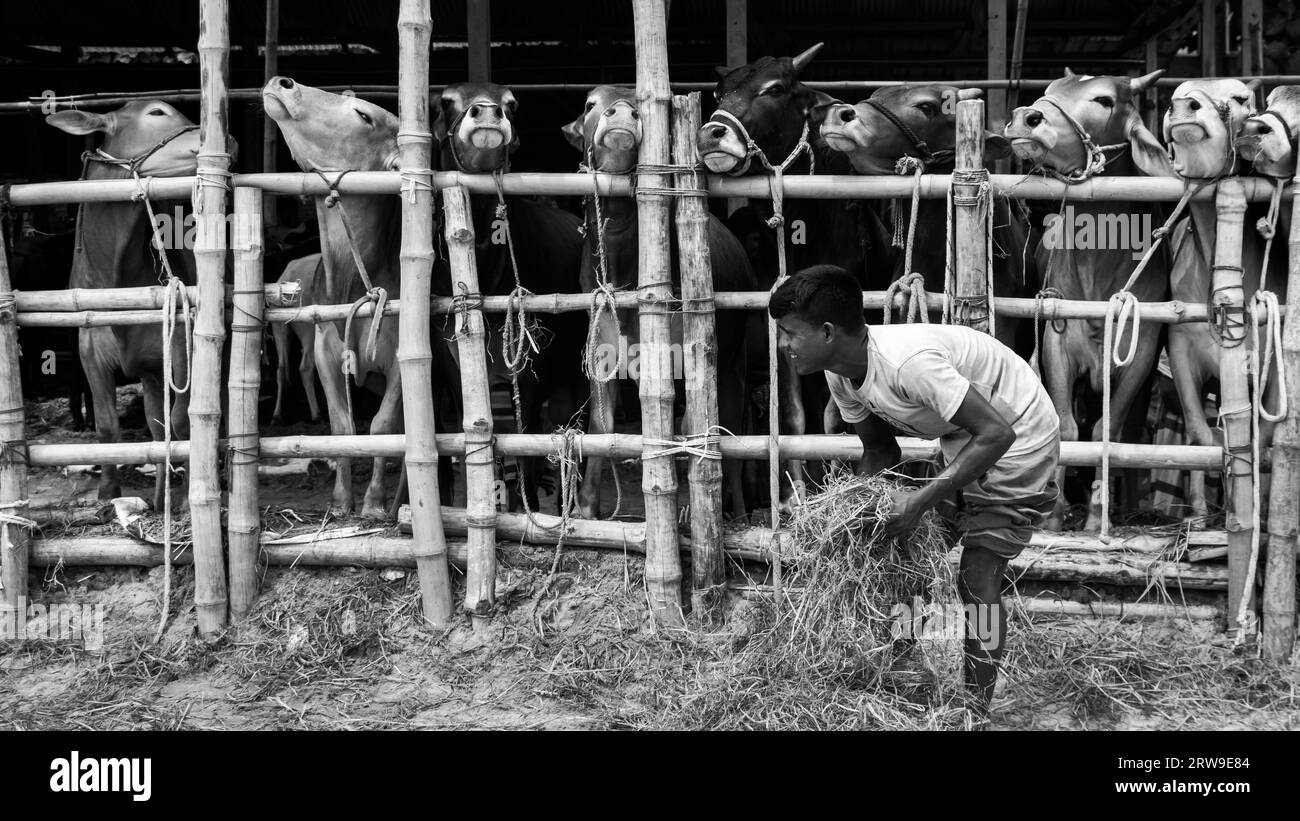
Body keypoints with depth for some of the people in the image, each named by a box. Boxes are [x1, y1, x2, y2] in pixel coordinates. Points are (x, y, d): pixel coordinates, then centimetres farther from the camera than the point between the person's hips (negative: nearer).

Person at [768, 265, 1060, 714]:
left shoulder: (906, 362, -36)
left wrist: (923, 497, -35)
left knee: (978, 580, -9)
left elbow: (995, 432, -36)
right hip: (959, 438, 9)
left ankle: (975, 710, 1)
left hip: (1015, 436, -9)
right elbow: (879, 452, 6)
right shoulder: (842, 374, -9)